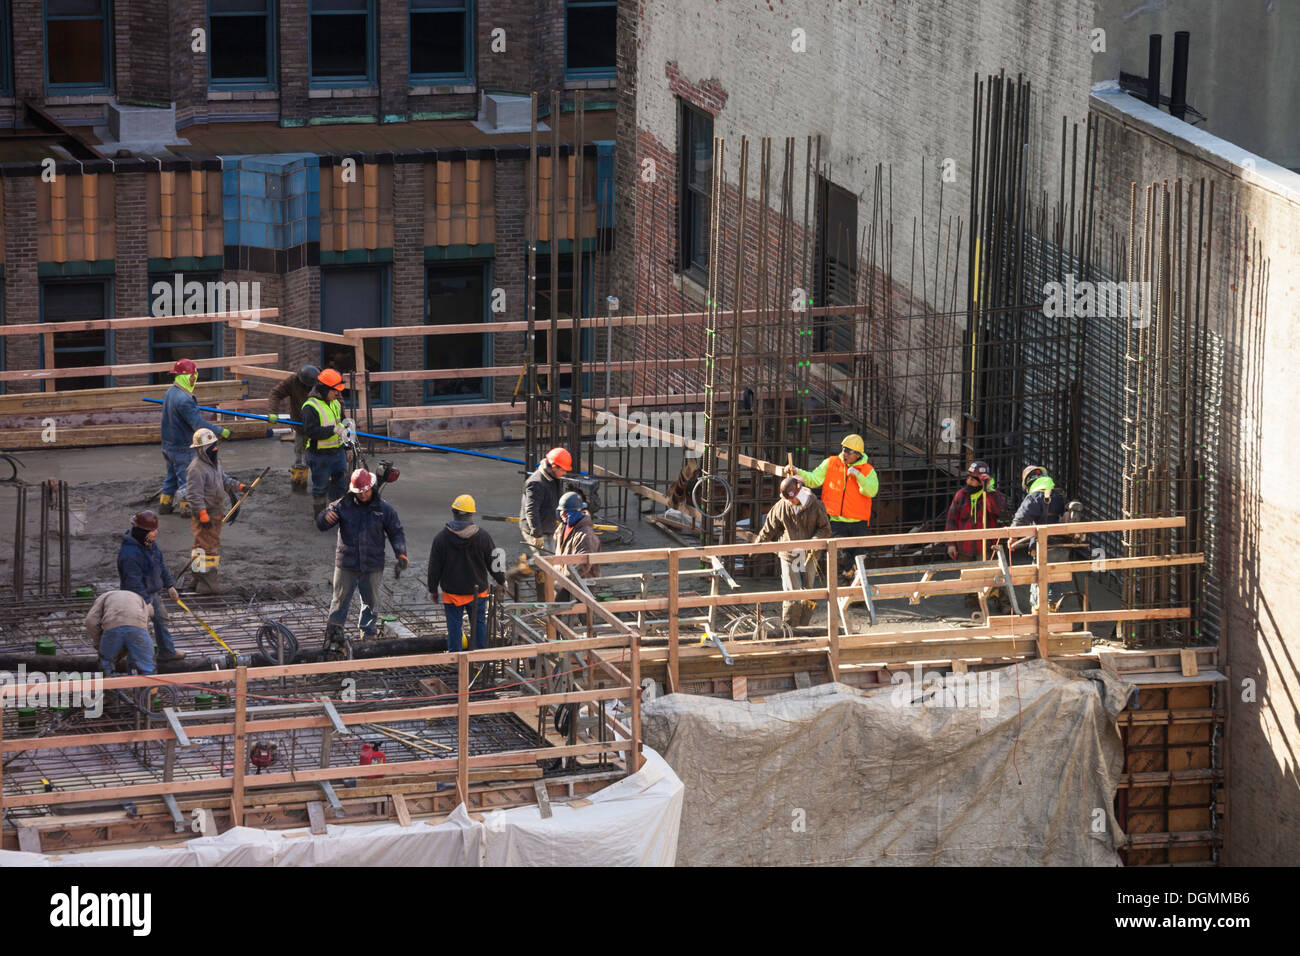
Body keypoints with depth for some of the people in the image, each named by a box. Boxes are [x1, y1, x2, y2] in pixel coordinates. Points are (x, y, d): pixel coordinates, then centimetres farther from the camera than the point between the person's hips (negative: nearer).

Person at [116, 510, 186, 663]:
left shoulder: (150, 544, 1)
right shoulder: (129, 553, -31)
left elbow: (161, 564, 15)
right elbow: (134, 581, -30)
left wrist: (169, 585, 15)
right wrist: (145, 602, -29)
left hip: (154, 591, 10)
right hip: (139, 595, -10)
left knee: (160, 619, 20)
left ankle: (167, 652, 34)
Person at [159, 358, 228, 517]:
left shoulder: (169, 393, 3)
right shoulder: (184, 400, -27)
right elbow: (199, 424, -29)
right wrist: (222, 431, -23)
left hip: (168, 444, 9)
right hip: (182, 448, -9)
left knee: (172, 475, 21)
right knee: (185, 477, 4)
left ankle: (165, 504, 29)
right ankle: (186, 507, 13)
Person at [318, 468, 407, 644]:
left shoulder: (384, 509, -1)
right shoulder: (343, 506, -3)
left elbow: (396, 533, 5)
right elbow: (321, 524, -1)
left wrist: (401, 555, -8)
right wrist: (325, 516, -26)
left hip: (372, 565, 1)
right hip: (346, 564, -1)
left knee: (371, 601, 12)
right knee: (340, 598, 4)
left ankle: (369, 633, 27)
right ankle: (334, 629, 16)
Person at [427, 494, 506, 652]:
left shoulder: (441, 538, -10)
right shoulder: (483, 537, -9)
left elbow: (434, 568, -4)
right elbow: (493, 563, 1)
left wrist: (433, 590, 9)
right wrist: (502, 580, 19)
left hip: (452, 592, -1)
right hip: (478, 591, 1)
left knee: (454, 627, 7)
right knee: (479, 624, 15)